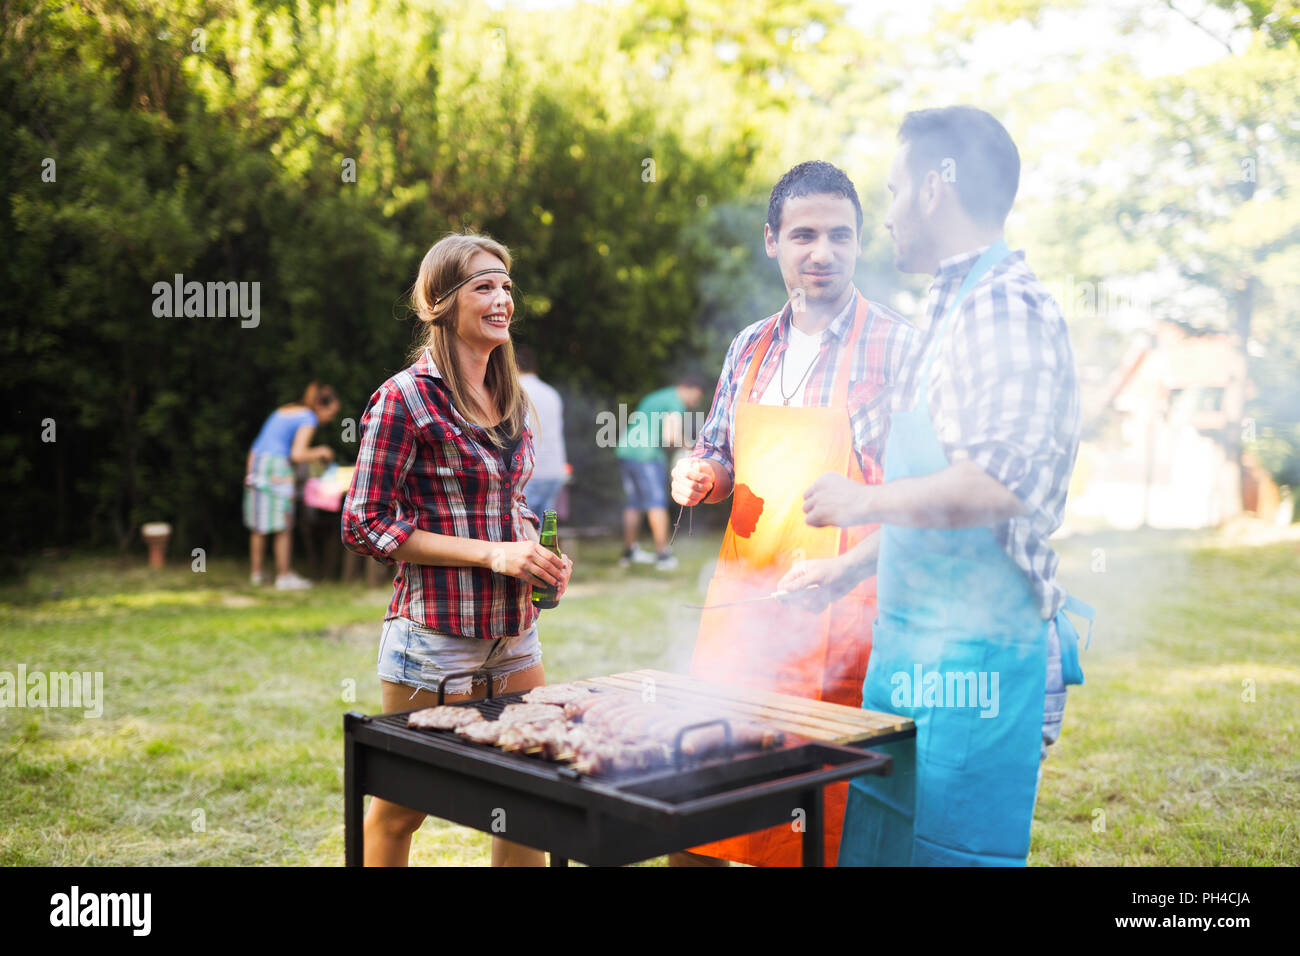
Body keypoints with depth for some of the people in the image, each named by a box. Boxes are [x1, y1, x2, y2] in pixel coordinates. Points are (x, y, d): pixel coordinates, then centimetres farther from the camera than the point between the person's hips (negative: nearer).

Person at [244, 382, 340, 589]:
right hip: (276, 466, -8)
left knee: (258, 526, 13)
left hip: (256, 461, 8)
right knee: (283, 527, -1)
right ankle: (283, 576, 3)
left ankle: (257, 573, 19)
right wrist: (319, 452, 2)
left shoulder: (283, 411, 21)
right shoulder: (308, 419, -4)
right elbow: (297, 454, -14)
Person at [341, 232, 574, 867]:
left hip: (513, 630, 7)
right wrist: (490, 553, -17)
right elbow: (365, 526, -13)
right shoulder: (406, 397, -12)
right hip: (435, 633, -7)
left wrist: (535, 550, 1)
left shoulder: (509, 398, 10)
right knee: (400, 808, 7)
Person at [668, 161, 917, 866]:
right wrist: (700, 475, -1)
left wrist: (846, 566, -24)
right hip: (740, 600, 5)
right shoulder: (750, 347, 12)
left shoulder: (896, 347, -6)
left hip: (836, 618, -5)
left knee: (821, 825, 1)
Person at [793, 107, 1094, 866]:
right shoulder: (957, 307, 18)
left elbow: (999, 484, -26)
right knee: (877, 843, 14)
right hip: (918, 643, 10)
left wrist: (863, 502, -14)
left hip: (976, 651, -10)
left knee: (952, 849, -2)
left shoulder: (1007, 305, -14)